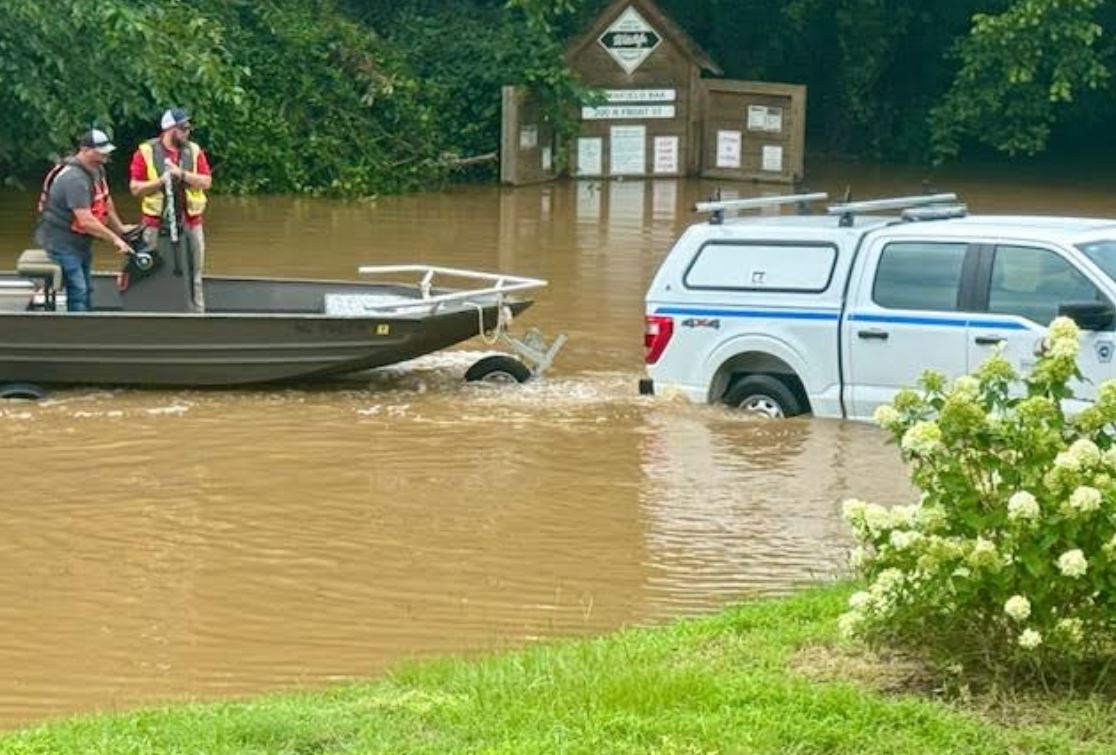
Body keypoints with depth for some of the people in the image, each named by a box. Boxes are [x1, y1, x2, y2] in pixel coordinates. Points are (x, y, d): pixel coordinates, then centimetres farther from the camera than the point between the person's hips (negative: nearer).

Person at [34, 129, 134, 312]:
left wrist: (120, 228, 16)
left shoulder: (96, 169, 3)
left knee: (87, 289, 16)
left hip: (80, 241, 10)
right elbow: (85, 221, -34)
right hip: (61, 241, -10)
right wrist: (115, 239, -30)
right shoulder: (74, 178, -29)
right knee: (77, 290, -15)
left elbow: (105, 201, 19)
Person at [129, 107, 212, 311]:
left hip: (190, 223, 2)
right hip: (157, 224, -2)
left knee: (193, 275, 7)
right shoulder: (146, 152, -3)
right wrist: (160, 181, -18)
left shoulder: (194, 151, 5)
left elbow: (206, 182, -3)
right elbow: (135, 188, -5)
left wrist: (182, 174, -15)